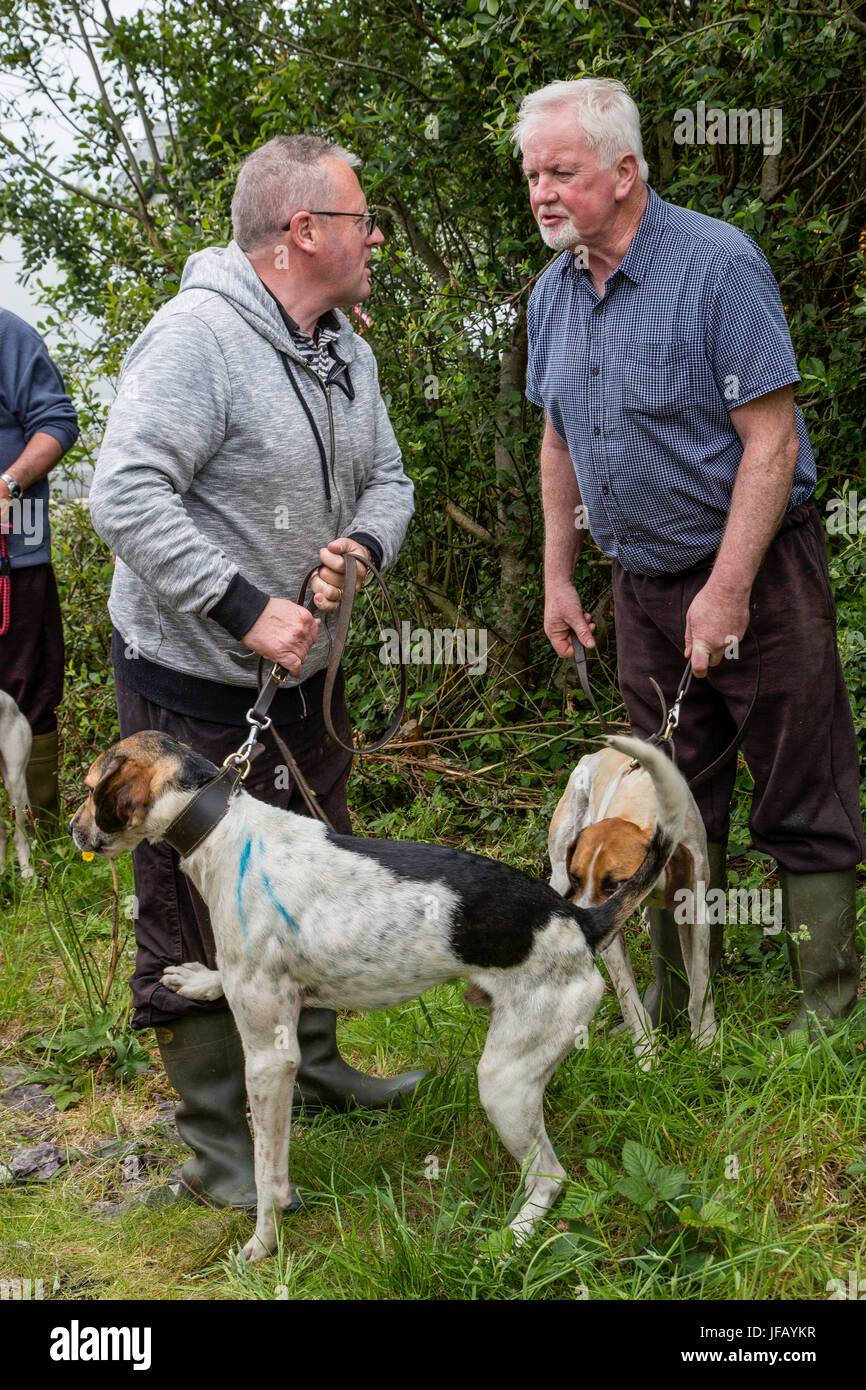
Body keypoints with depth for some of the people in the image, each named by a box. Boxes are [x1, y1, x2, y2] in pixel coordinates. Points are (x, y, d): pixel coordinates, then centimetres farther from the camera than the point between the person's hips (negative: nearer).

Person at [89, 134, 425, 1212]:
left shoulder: (345, 354, 7)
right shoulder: (198, 336, -21)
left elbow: (387, 480, 14)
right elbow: (126, 495, -27)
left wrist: (360, 546, -9)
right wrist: (245, 611, -29)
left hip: (301, 670, 9)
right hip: (192, 686, -9)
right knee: (198, 919, 2)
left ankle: (315, 1066, 42)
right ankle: (215, 1145, 19)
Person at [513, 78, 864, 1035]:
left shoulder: (718, 265, -16)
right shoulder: (554, 293, 5)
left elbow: (770, 438, -19)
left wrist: (728, 590, -22)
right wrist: (557, 576, 11)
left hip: (756, 569, -6)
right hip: (642, 582, 6)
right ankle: (676, 995, 28)